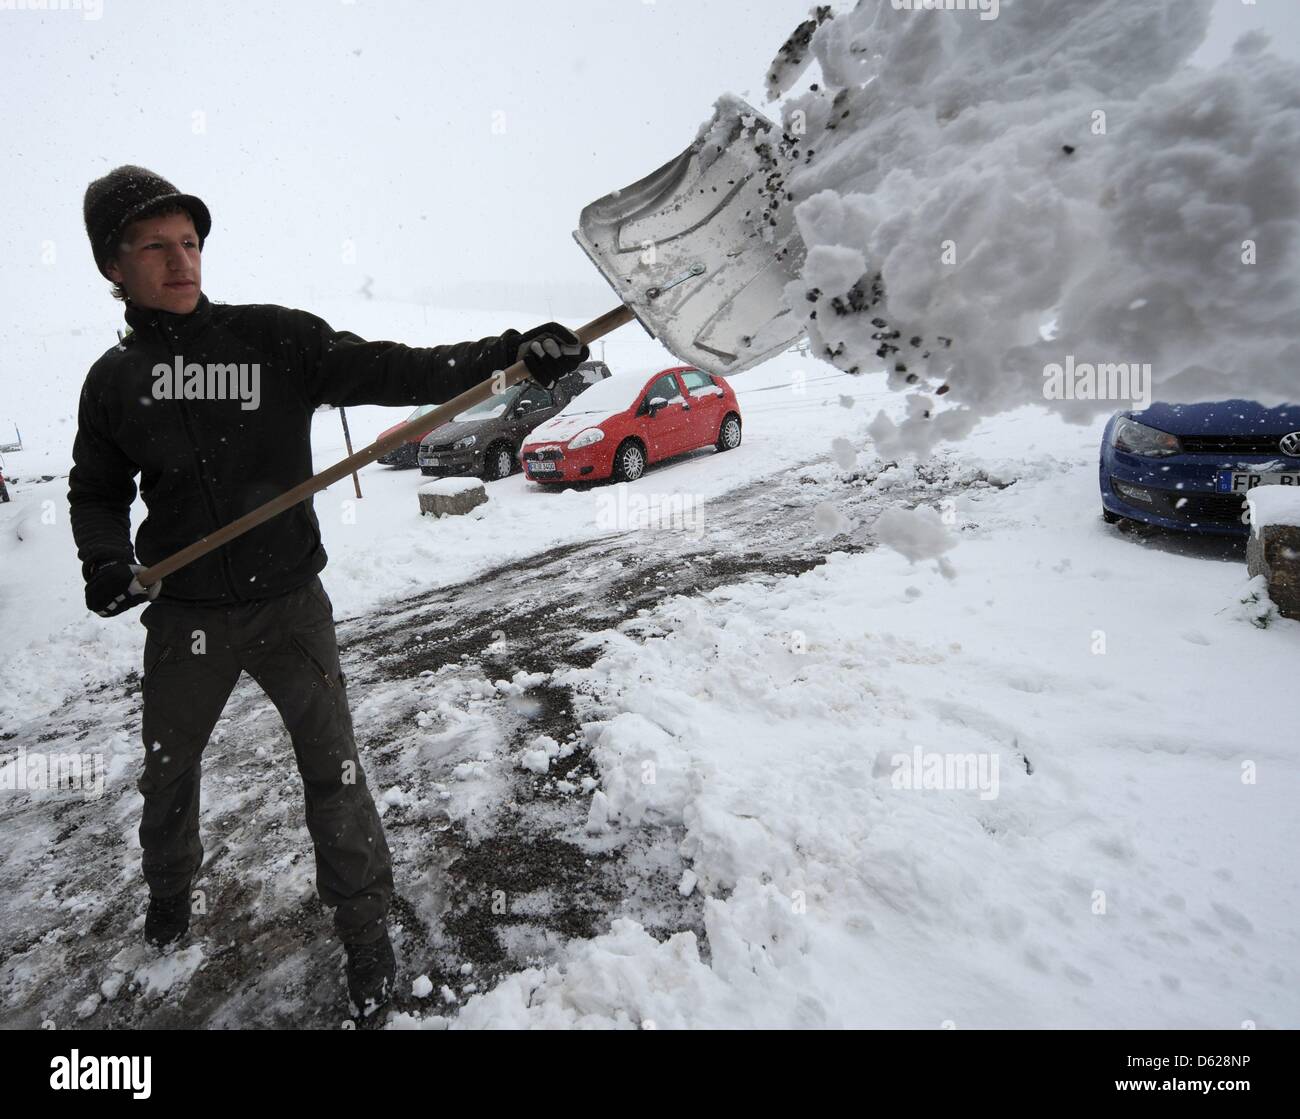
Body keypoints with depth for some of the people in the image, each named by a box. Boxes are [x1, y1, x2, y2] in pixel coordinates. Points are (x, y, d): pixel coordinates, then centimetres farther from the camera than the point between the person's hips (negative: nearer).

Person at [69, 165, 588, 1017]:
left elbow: (389, 372, -20)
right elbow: (96, 493, 10)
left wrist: (508, 354, -33)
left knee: (332, 767, -2)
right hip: (183, 615, 3)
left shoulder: (275, 338, -8)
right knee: (169, 772, 21)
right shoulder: (113, 381, 0)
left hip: (289, 602, -3)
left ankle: (366, 927, 19)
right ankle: (169, 907, 50)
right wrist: (105, 559, -12)